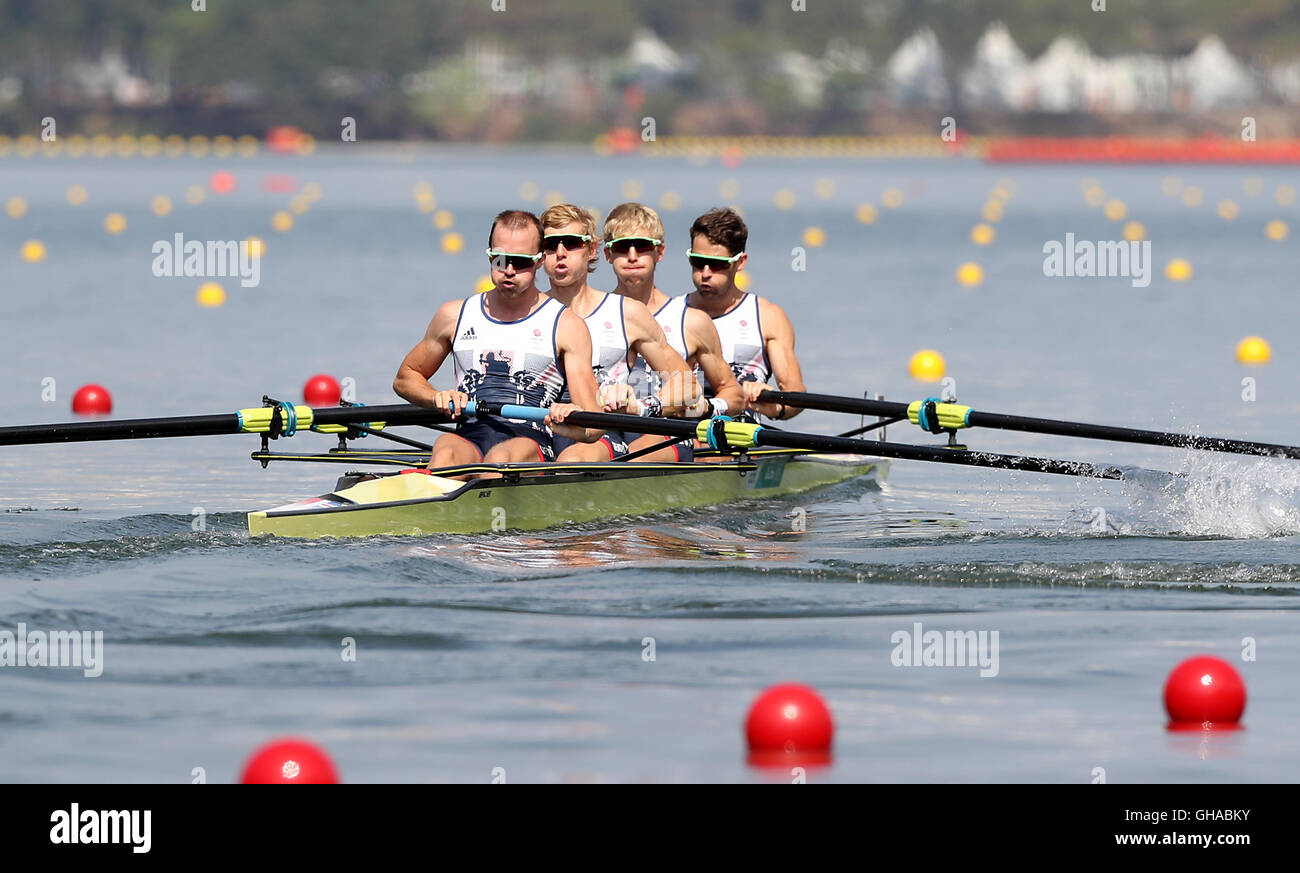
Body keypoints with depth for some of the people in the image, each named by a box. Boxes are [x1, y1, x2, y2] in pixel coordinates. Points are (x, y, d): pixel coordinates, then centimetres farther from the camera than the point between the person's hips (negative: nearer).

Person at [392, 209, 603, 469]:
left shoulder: (566, 325, 10)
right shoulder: (455, 316, 20)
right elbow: (405, 378, 31)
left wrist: (572, 424, -24)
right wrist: (438, 398, 7)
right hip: (469, 440, 2)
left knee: (502, 457, -38)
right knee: (446, 452, -35)